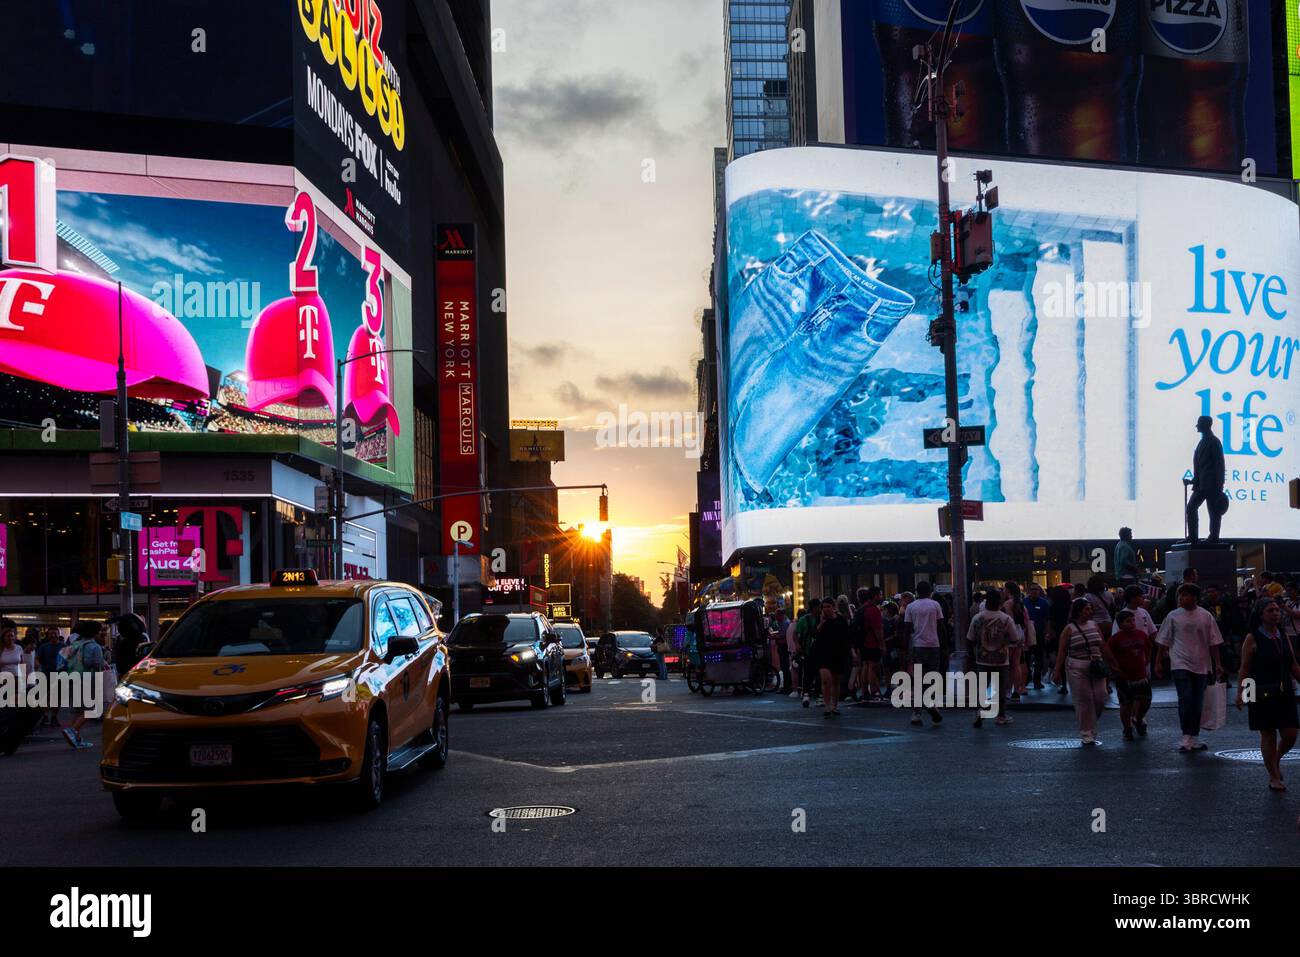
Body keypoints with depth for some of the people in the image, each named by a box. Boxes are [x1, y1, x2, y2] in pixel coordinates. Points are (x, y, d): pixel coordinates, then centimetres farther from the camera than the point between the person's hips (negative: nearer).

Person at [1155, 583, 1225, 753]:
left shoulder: (1206, 616, 3)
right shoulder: (1173, 616, 1)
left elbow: (1213, 642, 6)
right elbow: (1163, 642, 7)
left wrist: (1217, 664, 4)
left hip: (1201, 665, 2)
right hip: (1180, 664, -2)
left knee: (1197, 702, 8)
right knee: (1185, 699, -14)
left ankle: (1194, 736, 18)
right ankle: (1186, 737, -11)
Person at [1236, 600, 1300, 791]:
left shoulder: (1284, 637, 9)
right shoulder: (1253, 639, -6)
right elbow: (1244, 669, -6)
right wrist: (1240, 692, -13)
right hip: (1263, 694, -5)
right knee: (1268, 734, 2)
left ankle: (1276, 760, 31)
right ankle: (1273, 777, 14)